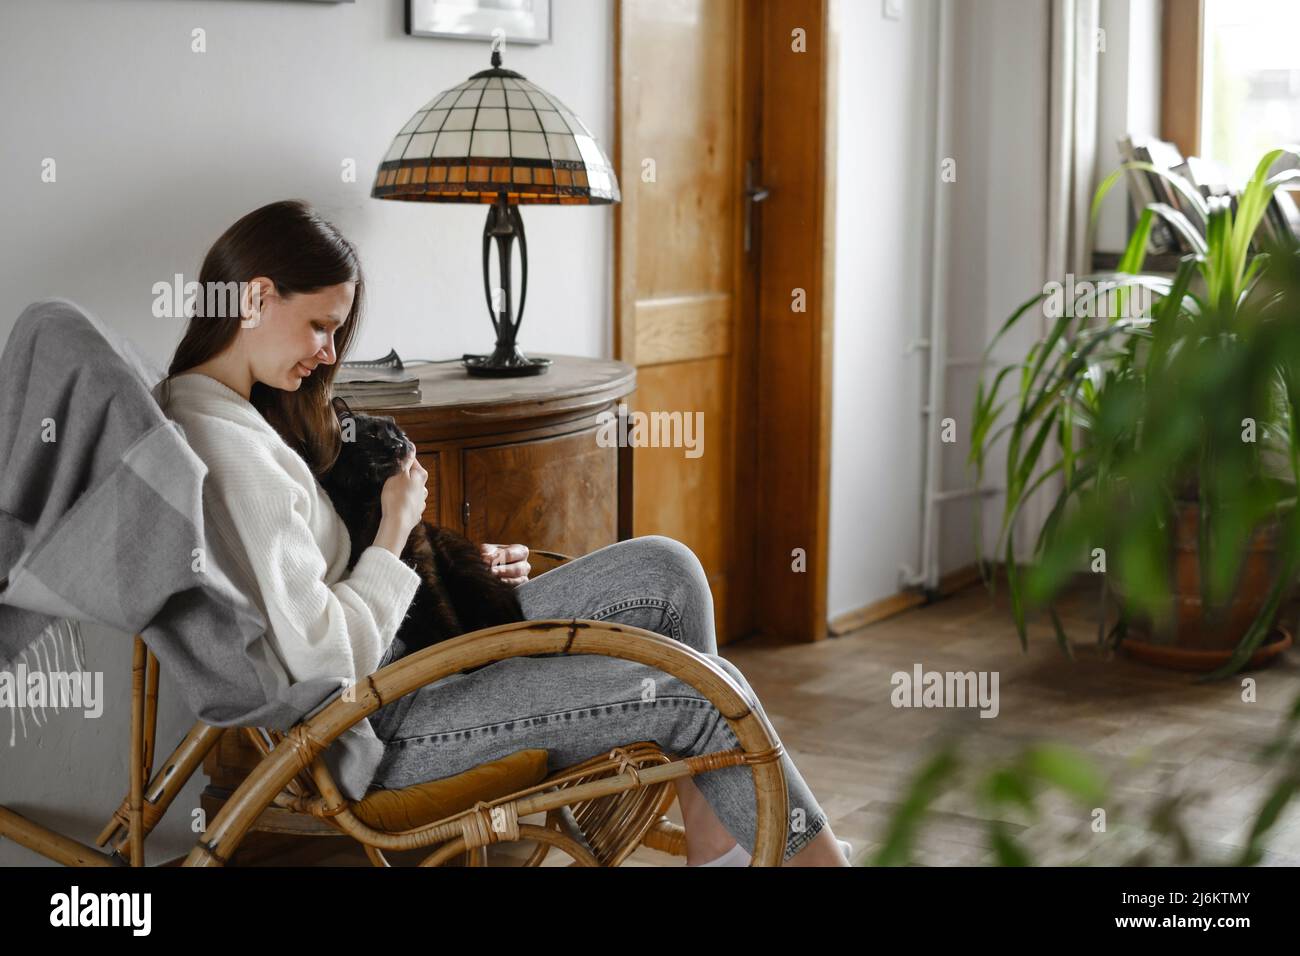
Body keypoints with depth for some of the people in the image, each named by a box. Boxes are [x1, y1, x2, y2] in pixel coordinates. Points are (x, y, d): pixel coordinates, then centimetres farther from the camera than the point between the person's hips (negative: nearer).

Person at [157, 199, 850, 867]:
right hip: (378, 731, -10)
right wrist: (396, 530, -14)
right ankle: (805, 850, 18)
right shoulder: (232, 456, -25)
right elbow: (324, 661, -27)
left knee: (663, 572, 4)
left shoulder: (199, 409, 8)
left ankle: (715, 846, 9)